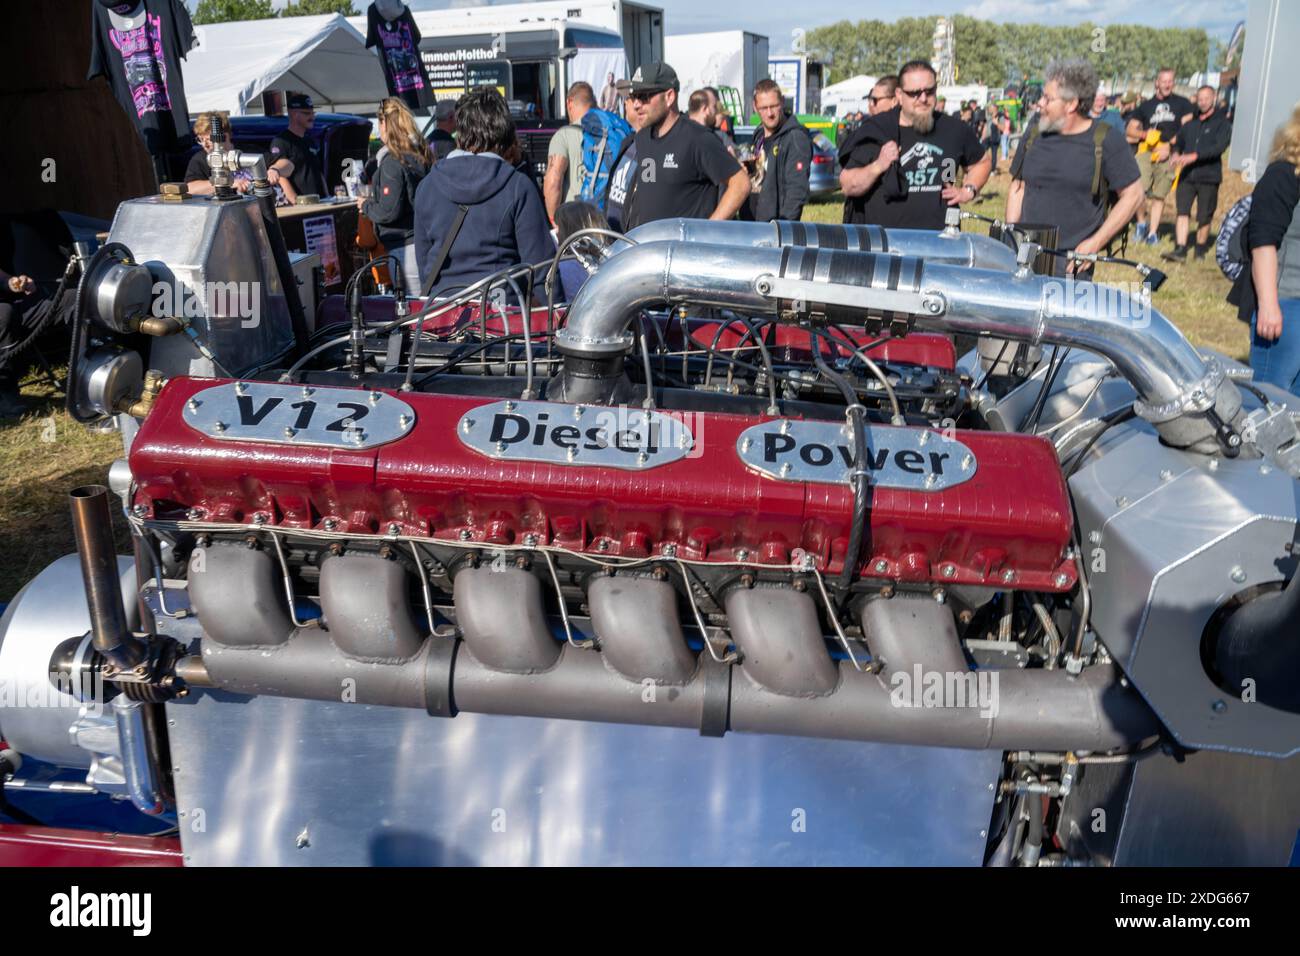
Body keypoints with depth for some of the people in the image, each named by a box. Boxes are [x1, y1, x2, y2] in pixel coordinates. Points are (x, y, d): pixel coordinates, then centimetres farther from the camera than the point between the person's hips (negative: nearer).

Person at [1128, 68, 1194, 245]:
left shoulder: (1182, 103, 10)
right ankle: (1141, 222, 1)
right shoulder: (1146, 106, 15)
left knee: (1159, 195, 2)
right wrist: (1145, 134, -6)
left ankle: (1153, 232, 9)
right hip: (1146, 151, 0)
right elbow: (1131, 129, 14)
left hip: (1169, 153, 0)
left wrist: (1169, 145, -10)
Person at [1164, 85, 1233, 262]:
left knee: (1204, 217, 2)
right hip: (1187, 175, 3)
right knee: (1182, 212, -7)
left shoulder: (1222, 123, 0)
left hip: (1209, 176, -3)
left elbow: (1219, 147, -14)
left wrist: (1194, 156, -24)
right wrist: (1176, 154, 3)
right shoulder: (1191, 123, 15)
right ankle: (1180, 249, -9)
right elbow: (1179, 142, 25)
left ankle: (1201, 250, 16)